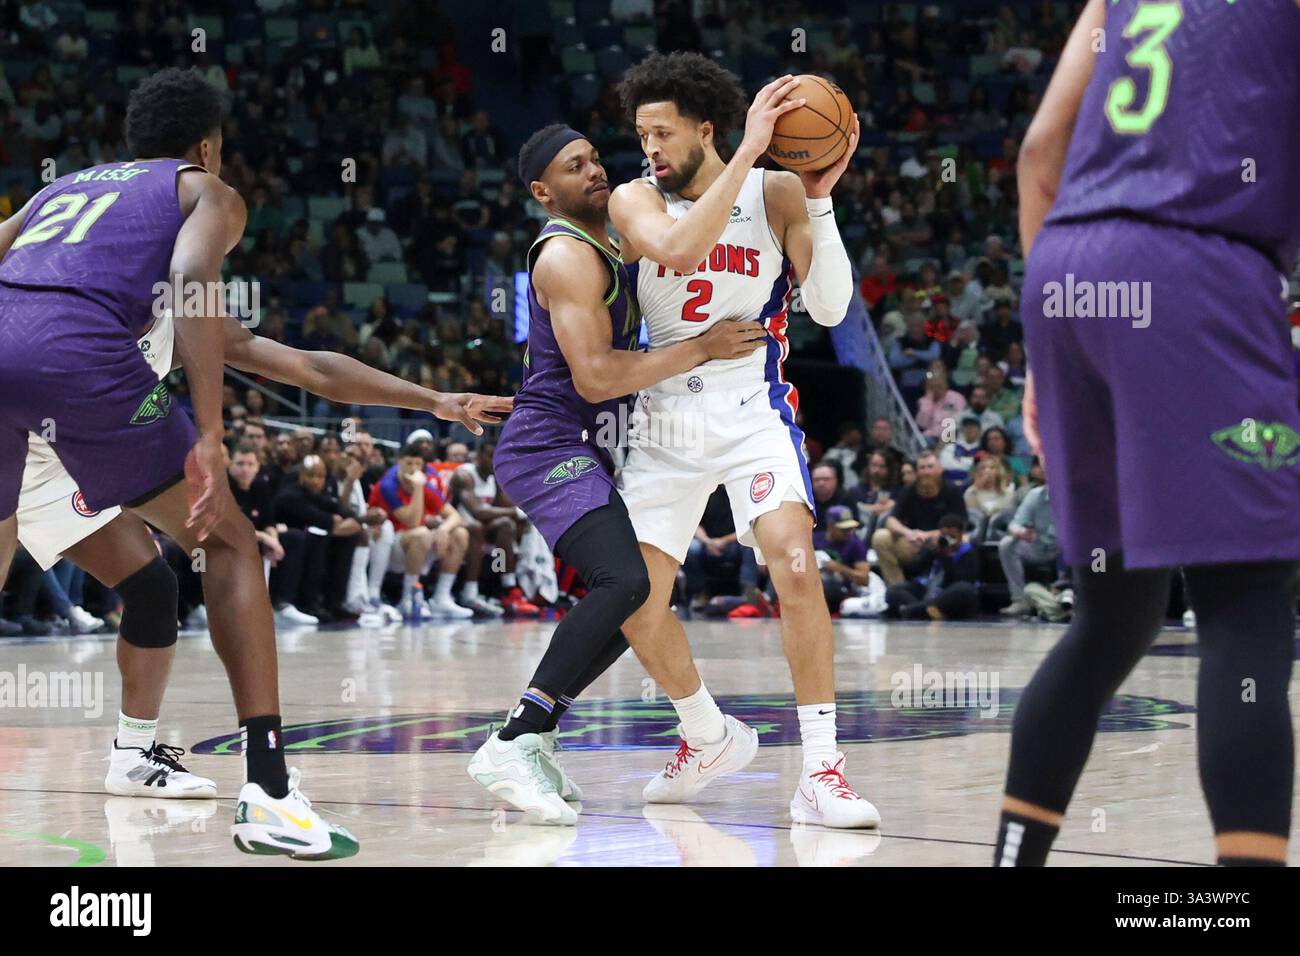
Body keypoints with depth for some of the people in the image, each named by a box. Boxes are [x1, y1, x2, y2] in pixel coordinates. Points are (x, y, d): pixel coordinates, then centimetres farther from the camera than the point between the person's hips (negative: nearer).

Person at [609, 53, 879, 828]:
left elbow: (830, 307, -11)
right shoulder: (635, 201, -4)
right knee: (635, 602, 1)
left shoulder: (776, 194, -4)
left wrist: (820, 197, -20)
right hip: (667, 416, 3)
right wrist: (747, 155, -30)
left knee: (793, 563, -25)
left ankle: (820, 769, -21)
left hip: (754, 410, -2)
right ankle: (711, 739, 28)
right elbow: (676, 248, -27)